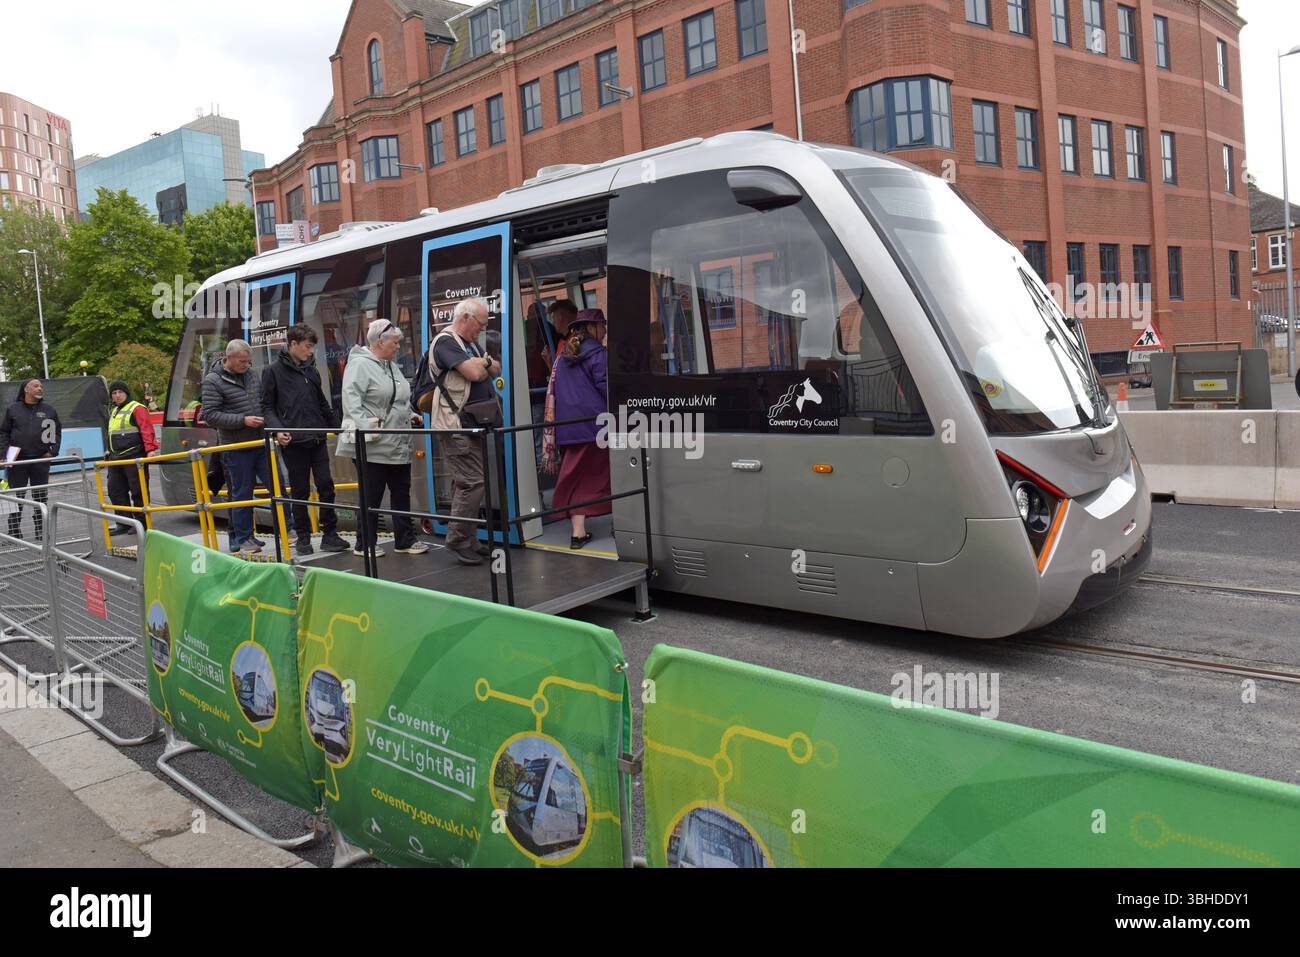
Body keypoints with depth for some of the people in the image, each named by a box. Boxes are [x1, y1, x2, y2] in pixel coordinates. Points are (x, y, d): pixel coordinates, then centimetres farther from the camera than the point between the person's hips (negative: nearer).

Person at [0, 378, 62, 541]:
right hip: (17, 461, -1)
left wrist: (53, 451, 1)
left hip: (41, 460, 1)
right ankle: (14, 532, 11)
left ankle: (41, 531, 15)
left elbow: (57, 431, 11)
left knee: (41, 497, 6)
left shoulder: (48, 409, 7)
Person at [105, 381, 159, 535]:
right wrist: (111, 453, 24)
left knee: (138, 491, -6)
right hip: (116, 459, 9)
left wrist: (150, 449, -27)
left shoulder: (137, 409, -5)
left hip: (134, 458, -9)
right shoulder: (113, 412, 22)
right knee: (115, 491, 8)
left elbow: (147, 430, -16)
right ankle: (124, 523, 13)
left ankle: (141, 522, 1)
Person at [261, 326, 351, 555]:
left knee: (326, 485, 0)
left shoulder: (311, 371, 15)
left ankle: (330, 534, 7)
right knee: (300, 491, 3)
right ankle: (303, 538, 14)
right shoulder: (273, 371, 0)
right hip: (293, 442, -4)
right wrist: (277, 429, -15)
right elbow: (267, 407, -1)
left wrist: (338, 427, 18)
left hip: (317, 440, 4)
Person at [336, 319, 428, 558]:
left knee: (401, 493, 12)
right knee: (372, 496, -1)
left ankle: (405, 540, 21)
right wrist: (365, 426, -29)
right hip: (372, 446, -9)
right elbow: (351, 398, -22)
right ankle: (365, 545, 10)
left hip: (398, 445, 9)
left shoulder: (392, 366, 18)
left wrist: (410, 415, 14)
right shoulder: (360, 364, -11)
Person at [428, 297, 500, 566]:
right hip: (457, 425, -10)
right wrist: (483, 364, 1)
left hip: (473, 423, 10)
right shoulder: (445, 341, -9)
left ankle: (469, 539, 18)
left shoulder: (470, 344, 22)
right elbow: (474, 373, -20)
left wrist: (484, 362, -3)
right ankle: (458, 540, -5)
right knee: (472, 482, -13)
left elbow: (496, 370, 18)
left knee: (465, 483, 12)